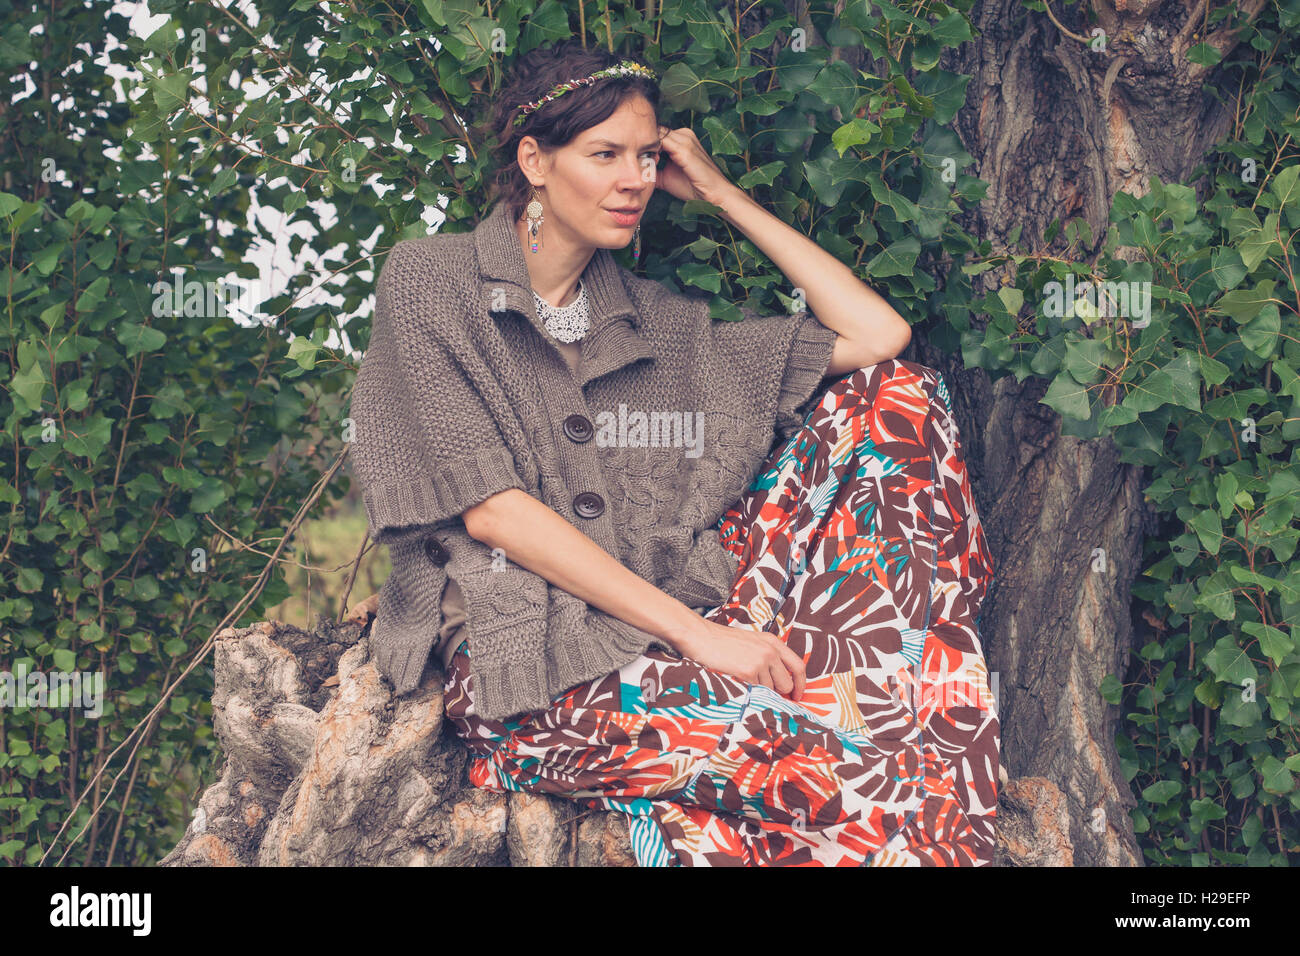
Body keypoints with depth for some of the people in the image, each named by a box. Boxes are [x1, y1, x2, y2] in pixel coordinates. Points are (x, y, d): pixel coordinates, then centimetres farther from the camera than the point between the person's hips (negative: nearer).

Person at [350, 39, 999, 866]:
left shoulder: (648, 320, 16)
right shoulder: (431, 284, 1)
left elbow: (879, 335, 12)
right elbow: (488, 509, -10)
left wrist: (722, 193, 12)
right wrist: (693, 632, -16)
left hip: (673, 627, 7)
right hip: (523, 665, -7)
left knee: (890, 392, -2)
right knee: (848, 754, -33)